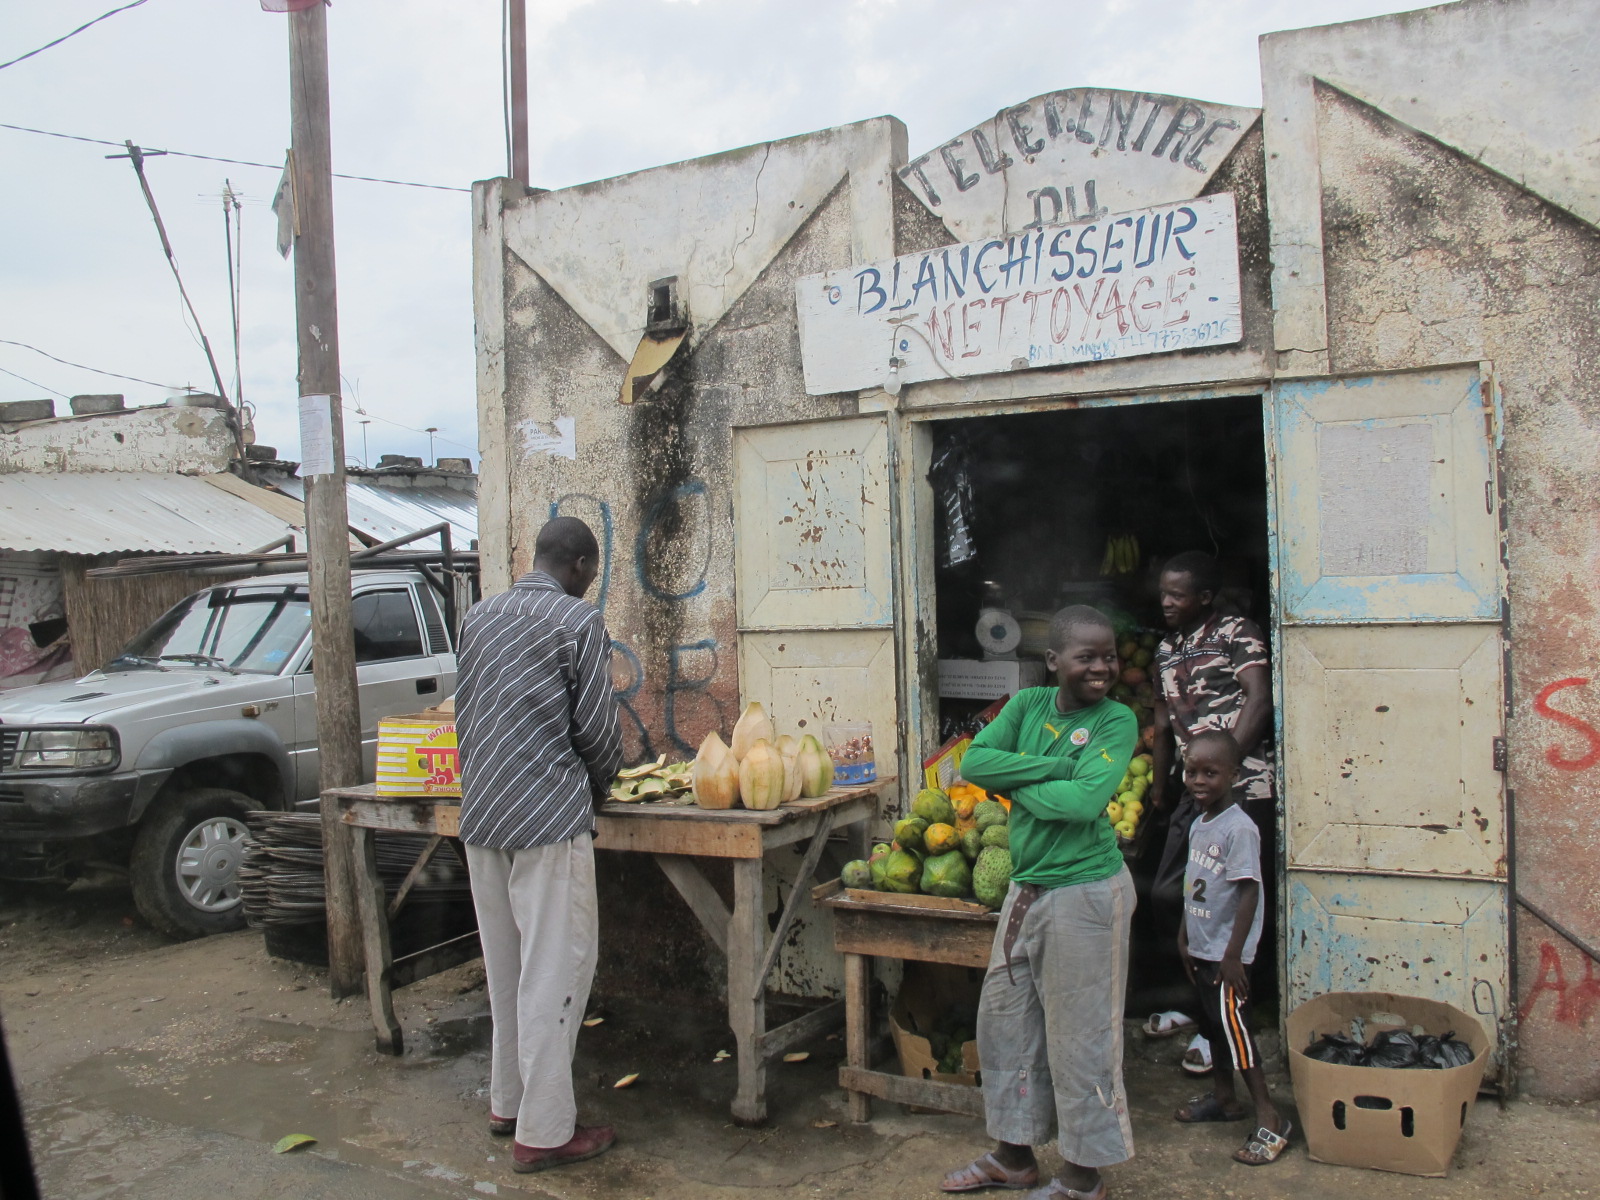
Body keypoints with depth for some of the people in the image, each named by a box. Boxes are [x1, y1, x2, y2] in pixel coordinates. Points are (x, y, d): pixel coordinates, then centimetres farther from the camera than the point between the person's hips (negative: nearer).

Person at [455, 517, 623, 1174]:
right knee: (555, 969, 0)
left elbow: (465, 713, 16)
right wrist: (600, 783, 11)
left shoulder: (478, 618, 13)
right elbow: (595, 725, -7)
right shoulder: (579, 621, -7)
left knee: (505, 964, 17)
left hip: (480, 815, 7)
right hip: (549, 815, -7)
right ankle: (543, 1130, 5)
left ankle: (507, 1101, 28)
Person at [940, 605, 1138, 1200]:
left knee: (1080, 1034, 5)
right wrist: (1053, 767, -17)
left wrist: (1018, 782, -11)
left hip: (1085, 892, -6)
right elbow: (974, 762, -10)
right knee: (1003, 1020, 16)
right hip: (1026, 889, 6)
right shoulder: (1027, 704, 3)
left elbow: (1086, 800, -24)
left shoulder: (1117, 720, -9)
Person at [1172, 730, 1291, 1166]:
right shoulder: (1198, 825, 7)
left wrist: (1232, 955, -22)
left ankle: (1270, 1120, 5)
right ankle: (1222, 1096, 36)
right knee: (1213, 1024, 20)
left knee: (1233, 1028, -5)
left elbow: (1249, 893, -22)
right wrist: (1184, 937, 17)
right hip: (1201, 949, 9)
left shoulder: (1239, 828, -20)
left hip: (1227, 954, -9)